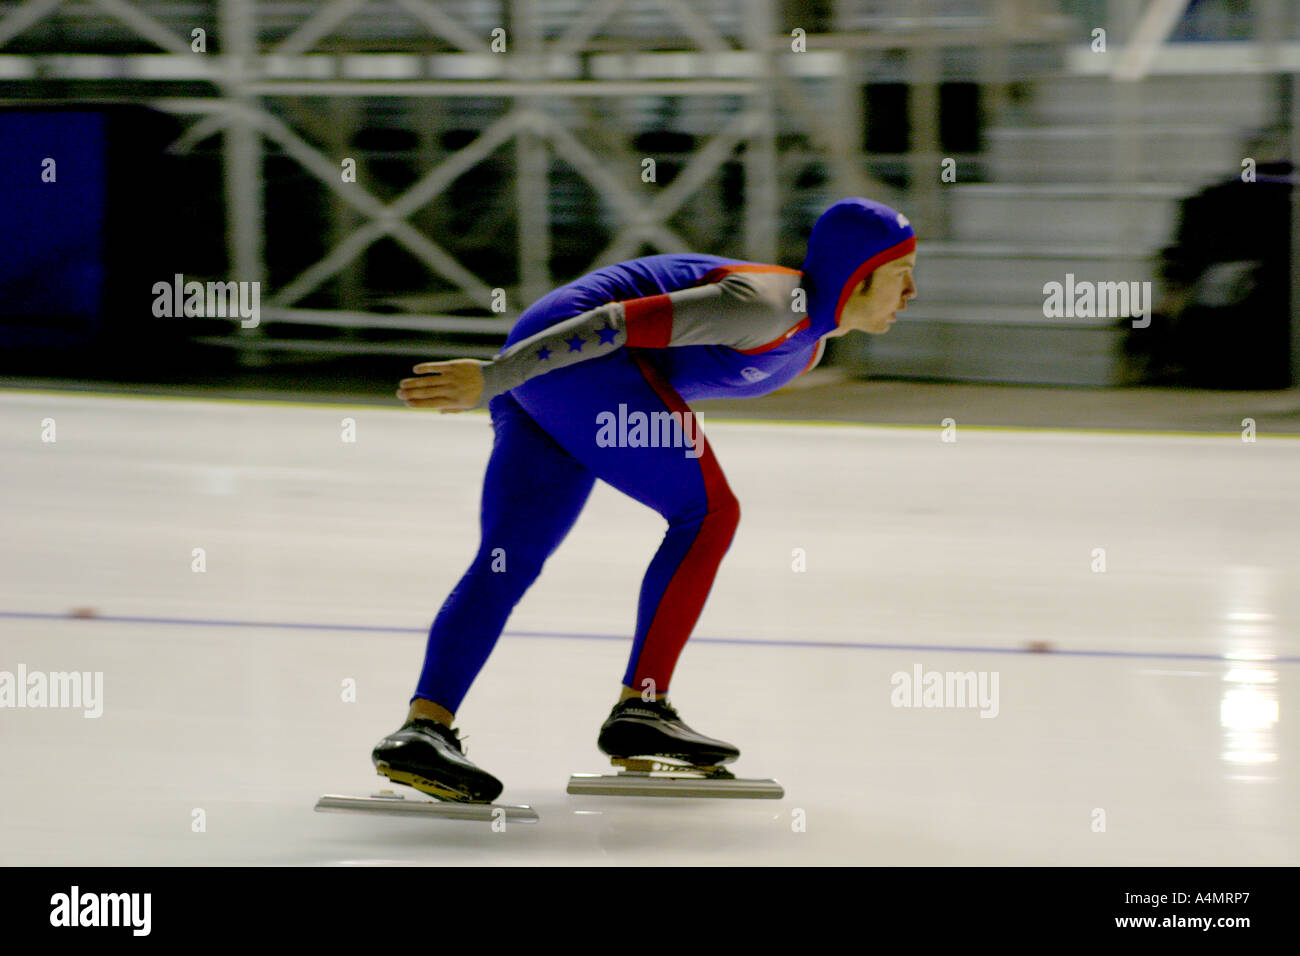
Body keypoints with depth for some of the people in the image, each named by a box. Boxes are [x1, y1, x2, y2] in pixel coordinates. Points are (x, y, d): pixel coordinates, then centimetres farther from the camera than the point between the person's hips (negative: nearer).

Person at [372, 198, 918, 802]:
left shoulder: (806, 339, 17)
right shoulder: (769, 304, -15)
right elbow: (633, 319, -21)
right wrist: (492, 378, -25)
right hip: (560, 356, -10)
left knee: (507, 562, -4)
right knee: (708, 513, -5)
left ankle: (423, 727, -19)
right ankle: (639, 708, -4)